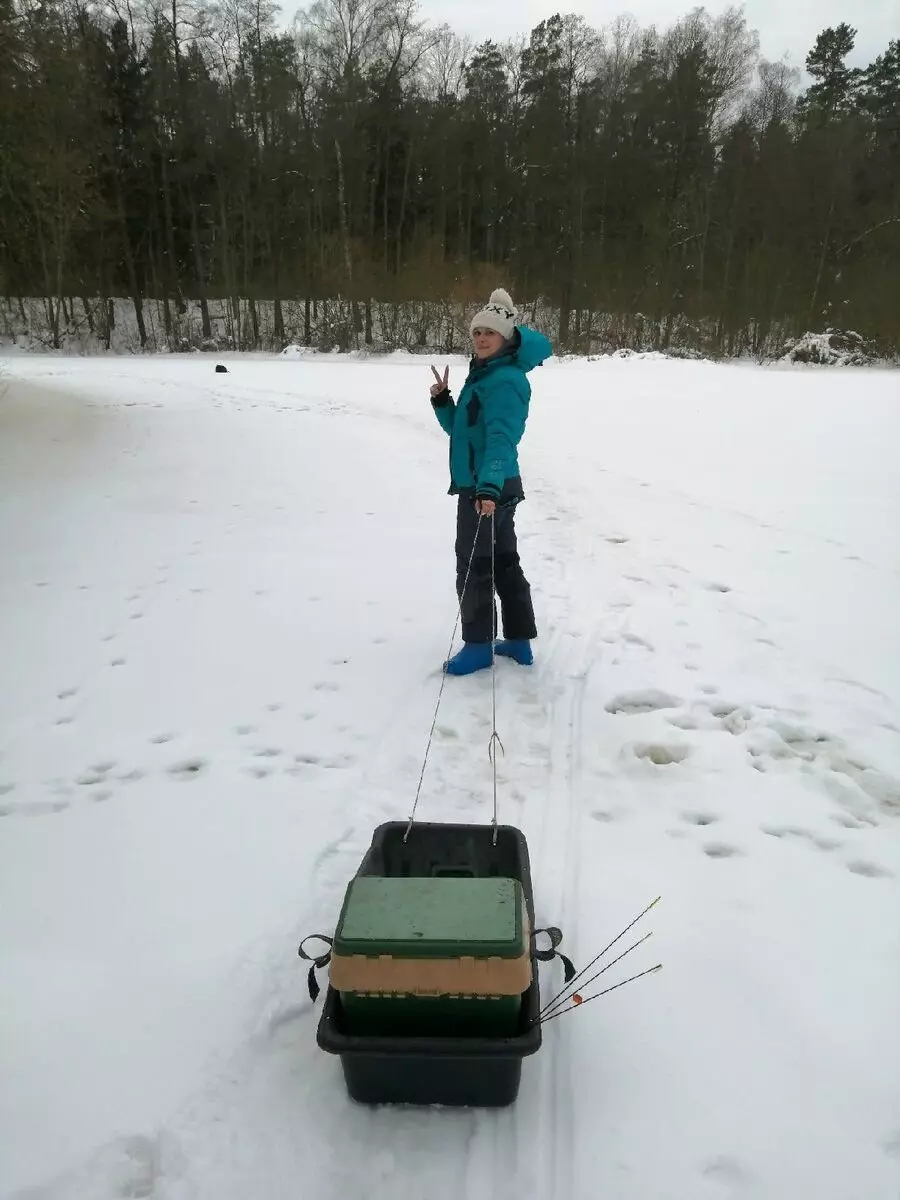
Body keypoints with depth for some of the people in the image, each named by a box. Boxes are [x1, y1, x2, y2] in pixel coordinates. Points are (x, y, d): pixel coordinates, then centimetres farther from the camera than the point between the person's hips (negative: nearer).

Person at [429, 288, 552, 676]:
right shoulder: (481, 376, 15)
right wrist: (442, 401, 2)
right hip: (481, 486, 10)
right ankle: (519, 640, 23)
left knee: (474, 567, -1)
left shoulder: (506, 380, -15)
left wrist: (488, 486, -39)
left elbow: (501, 438, -28)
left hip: (489, 489, -10)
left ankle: (478, 644, 12)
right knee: (504, 562, 14)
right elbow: (458, 429, 19)